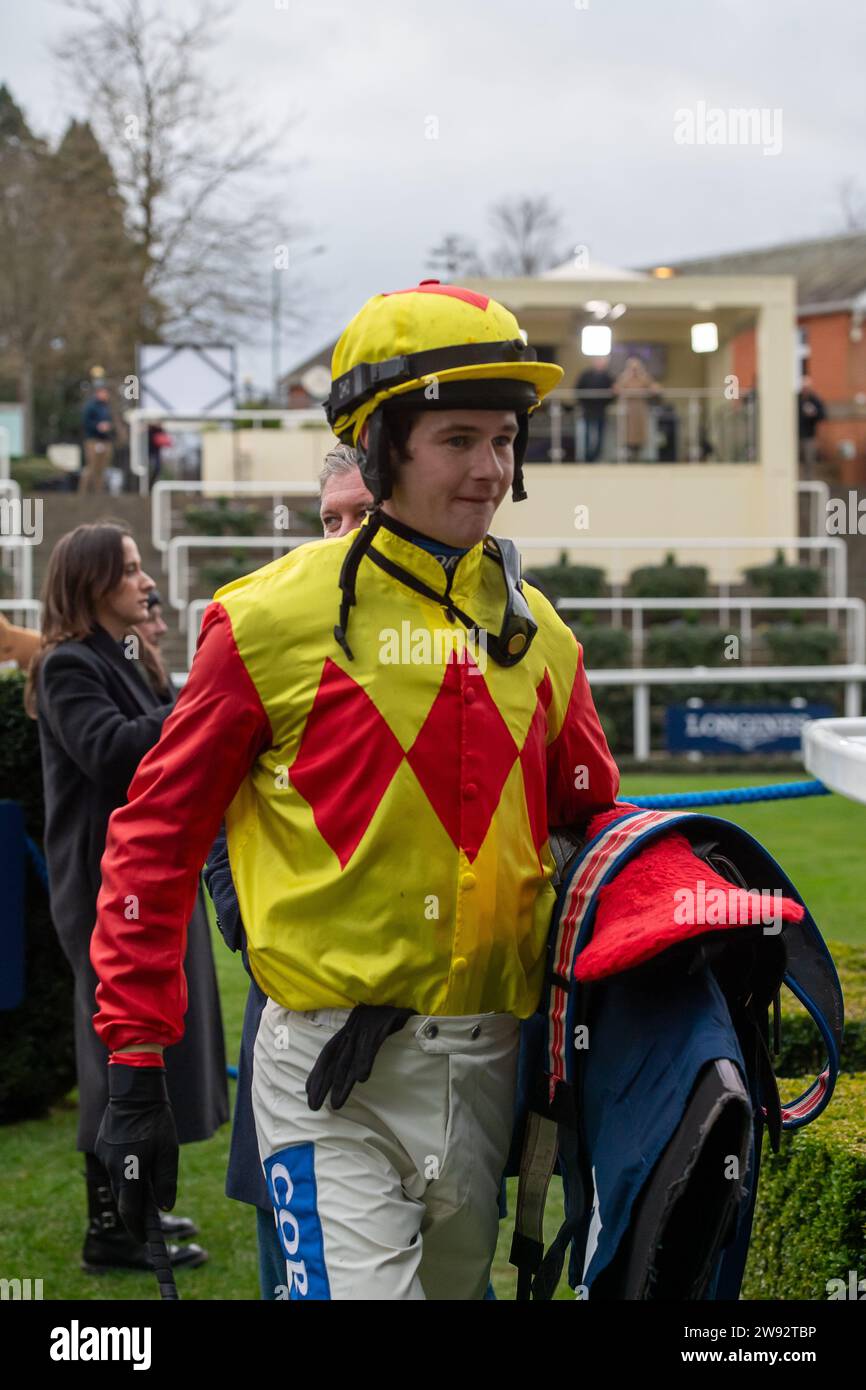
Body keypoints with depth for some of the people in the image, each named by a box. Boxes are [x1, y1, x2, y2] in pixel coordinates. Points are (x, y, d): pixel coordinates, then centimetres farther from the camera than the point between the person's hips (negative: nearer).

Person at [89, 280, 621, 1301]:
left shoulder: (539, 634, 10)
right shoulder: (276, 618, -6)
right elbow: (157, 834, -3)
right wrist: (134, 1064, -7)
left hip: (486, 1064, 6)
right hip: (332, 1073, -5)